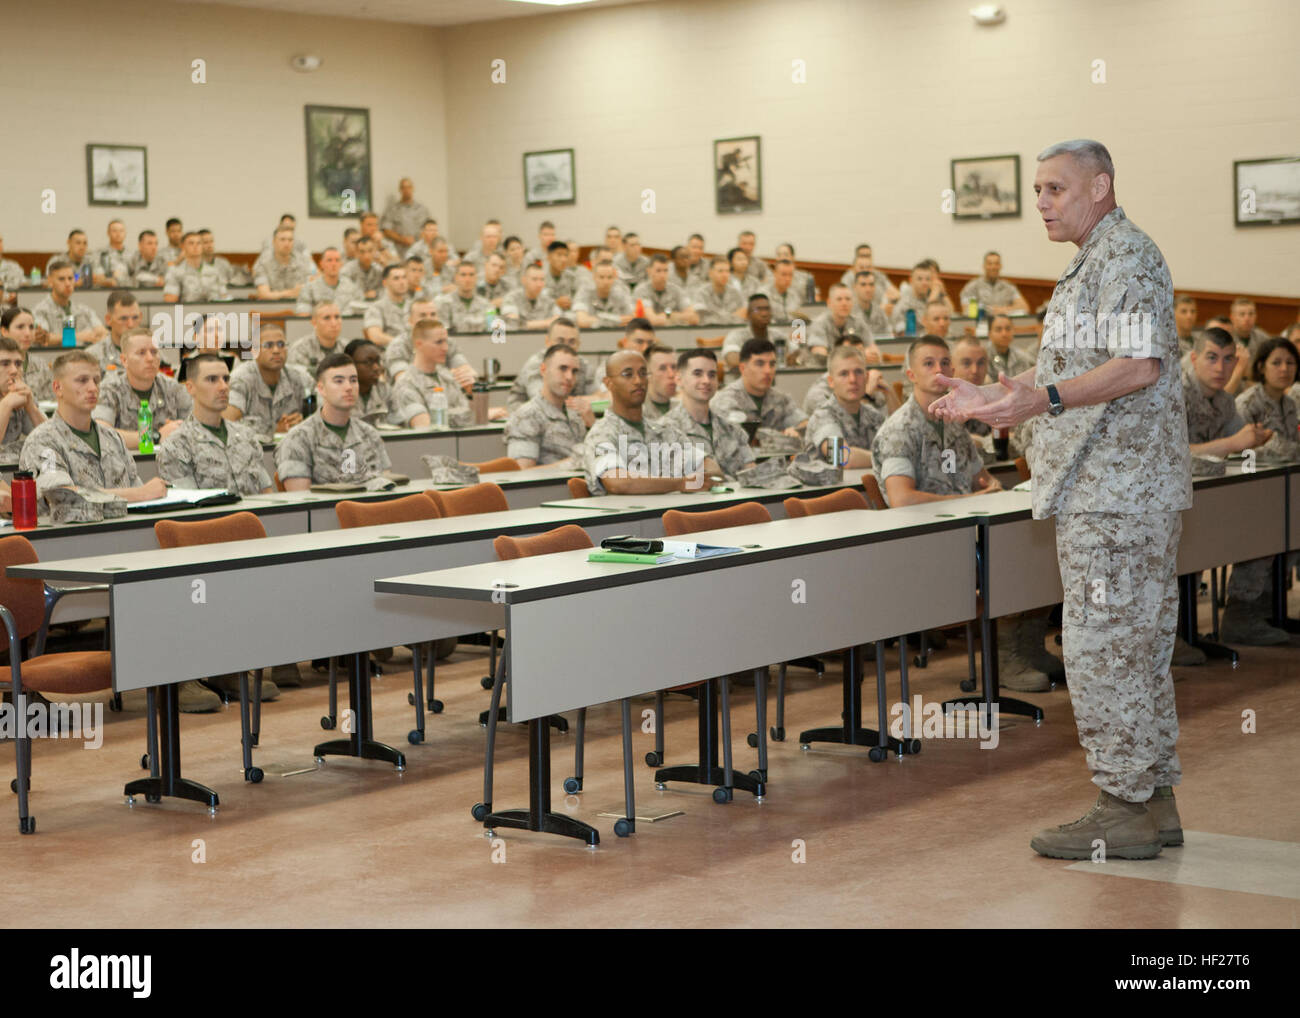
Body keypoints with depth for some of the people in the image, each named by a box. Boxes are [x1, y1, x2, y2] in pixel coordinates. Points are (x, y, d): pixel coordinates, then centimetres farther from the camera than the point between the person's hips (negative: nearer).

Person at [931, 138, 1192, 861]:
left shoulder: (1126, 257, -11)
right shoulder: (1093, 265, 22)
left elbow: (1140, 365, -24)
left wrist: (1043, 400, -33)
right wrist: (992, 399, 24)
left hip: (1116, 495, -11)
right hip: (1107, 494, 11)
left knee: (1104, 648, -8)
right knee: (1134, 649, 12)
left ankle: (1124, 812, -3)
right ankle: (1153, 803, 18)